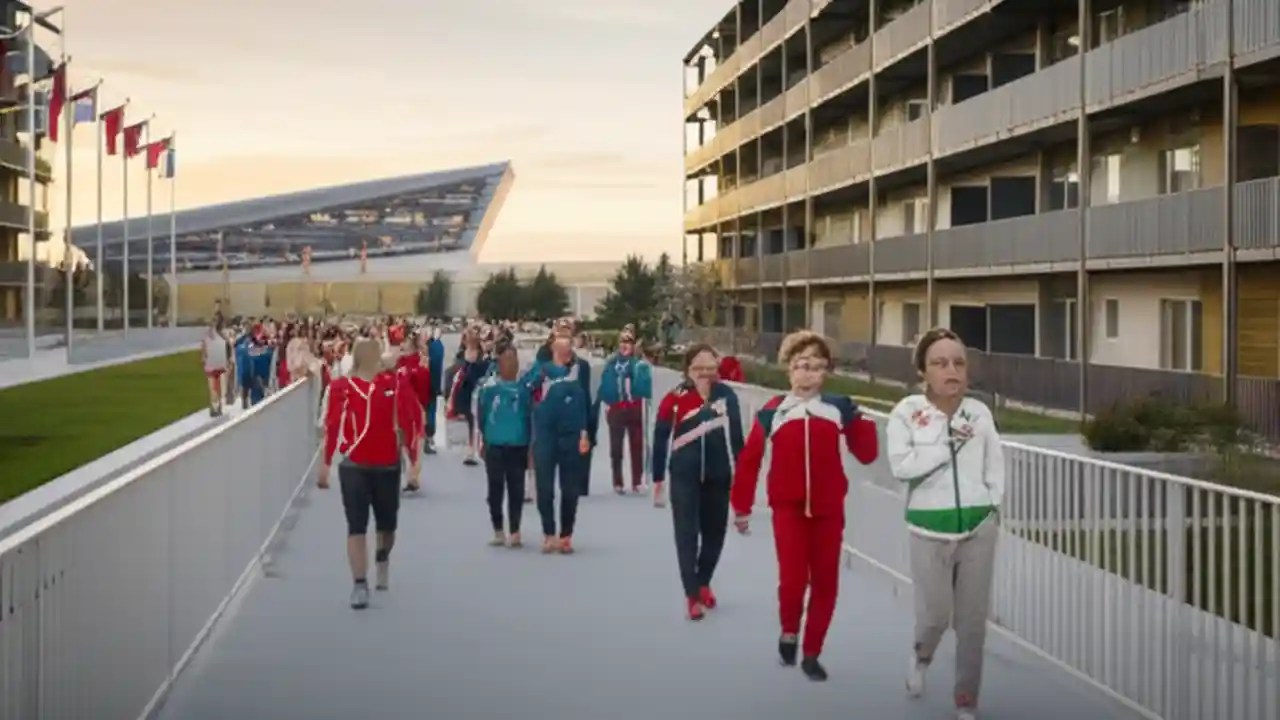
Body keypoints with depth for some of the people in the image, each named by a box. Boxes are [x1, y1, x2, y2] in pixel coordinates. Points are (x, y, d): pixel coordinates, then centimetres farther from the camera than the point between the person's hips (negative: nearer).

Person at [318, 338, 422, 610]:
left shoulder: (396, 382, -3)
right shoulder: (343, 387, -6)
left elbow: (409, 419, 1)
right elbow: (332, 426, -3)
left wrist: (414, 460, 3)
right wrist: (325, 464, -3)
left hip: (388, 465, 2)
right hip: (353, 466, -1)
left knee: (387, 524, 16)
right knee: (356, 527, -5)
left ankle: (383, 560, 46)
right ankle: (359, 585, -2)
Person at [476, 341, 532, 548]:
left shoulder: (524, 387, -3)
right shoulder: (489, 388, -5)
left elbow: (530, 416, 1)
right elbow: (481, 415, 3)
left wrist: (530, 444, 1)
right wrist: (485, 438, 6)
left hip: (518, 446, 0)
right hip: (495, 446, 0)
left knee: (516, 490, 4)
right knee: (495, 489, 7)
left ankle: (515, 532, 9)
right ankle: (498, 531, 18)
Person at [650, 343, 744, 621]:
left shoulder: (727, 396, -2)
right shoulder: (675, 399, -10)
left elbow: (735, 434, 5)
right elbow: (661, 438, -4)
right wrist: (657, 478, -3)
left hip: (719, 476, 3)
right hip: (685, 477, -3)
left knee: (715, 533, 13)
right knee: (687, 535, -3)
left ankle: (703, 583, 35)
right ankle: (692, 596, 4)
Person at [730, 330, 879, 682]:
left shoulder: (839, 409, 0)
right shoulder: (772, 412, -3)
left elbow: (866, 455, -1)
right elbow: (749, 461, 0)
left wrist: (862, 421, -16)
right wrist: (741, 507, 1)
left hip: (829, 510, 2)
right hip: (788, 508, -2)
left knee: (825, 584, 6)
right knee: (793, 579, -13)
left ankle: (811, 653, 22)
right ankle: (789, 632, 17)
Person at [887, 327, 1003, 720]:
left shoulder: (980, 412, 1)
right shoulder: (907, 412, -7)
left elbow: (995, 466, 10)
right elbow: (900, 465, -19)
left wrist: (991, 506, 2)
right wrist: (949, 446, -18)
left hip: (978, 527, 2)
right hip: (930, 528, -2)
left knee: (973, 619, 6)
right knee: (935, 614, 1)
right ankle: (920, 656, 38)